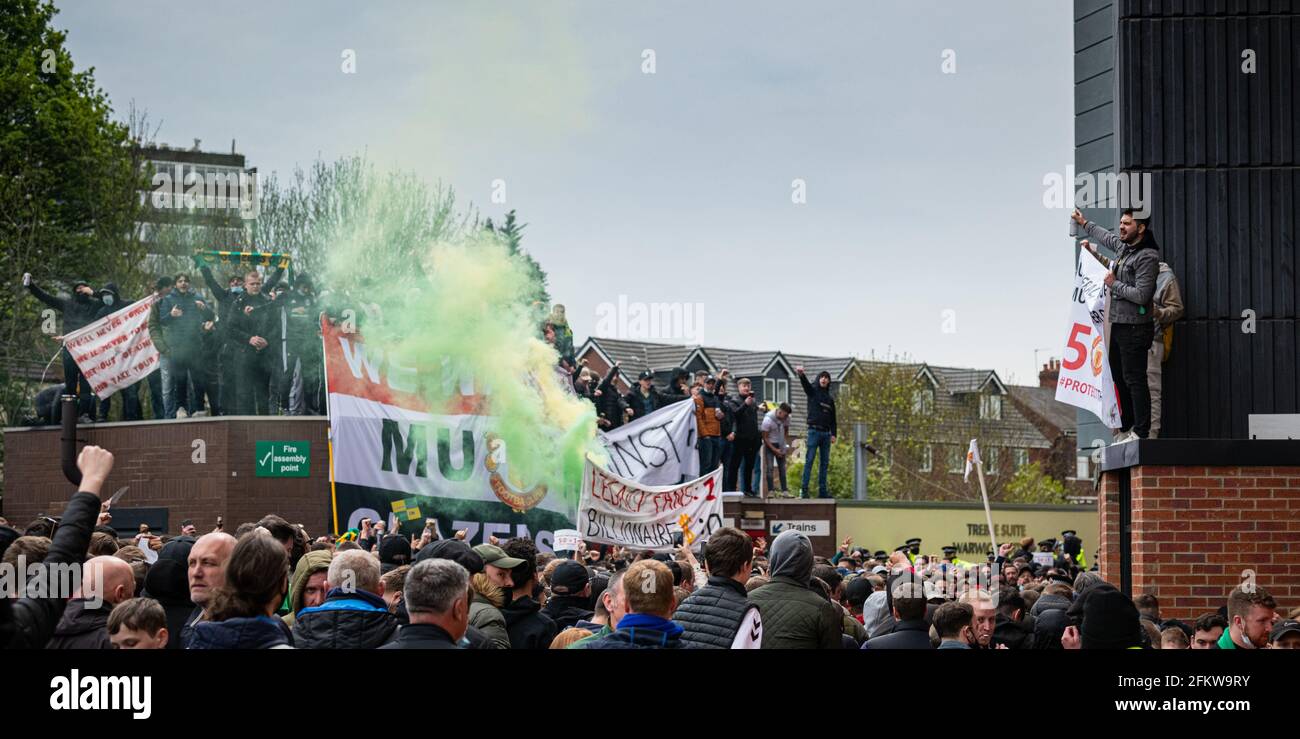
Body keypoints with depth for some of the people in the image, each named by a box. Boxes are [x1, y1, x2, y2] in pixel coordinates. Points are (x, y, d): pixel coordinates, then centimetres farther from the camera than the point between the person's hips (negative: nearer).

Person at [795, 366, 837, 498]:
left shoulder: (830, 399, 17)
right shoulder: (812, 391, 4)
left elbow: (833, 419, 18)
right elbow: (805, 383, -19)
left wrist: (833, 434, 6)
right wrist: (801, 374, -41)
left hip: (826, 433, 5)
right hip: (814, 431, -5)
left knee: (825, 462, 5)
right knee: (809, 460, -10)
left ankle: (822, 491, 8)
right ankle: (804, 490, -12)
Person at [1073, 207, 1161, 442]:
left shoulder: (1147, 257, -16)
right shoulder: (1124, 246, 11)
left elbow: (1141, 295, -23)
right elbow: (1107, 237, 35)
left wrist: (1114, 284, -12)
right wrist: (1085, 223, 48)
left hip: (1135, 328, -10)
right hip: (1118, 325, 10)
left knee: (1135, 379, -9)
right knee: (1119, 378, 15)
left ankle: (1141, 432, -7)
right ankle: (1126, 429, 23)